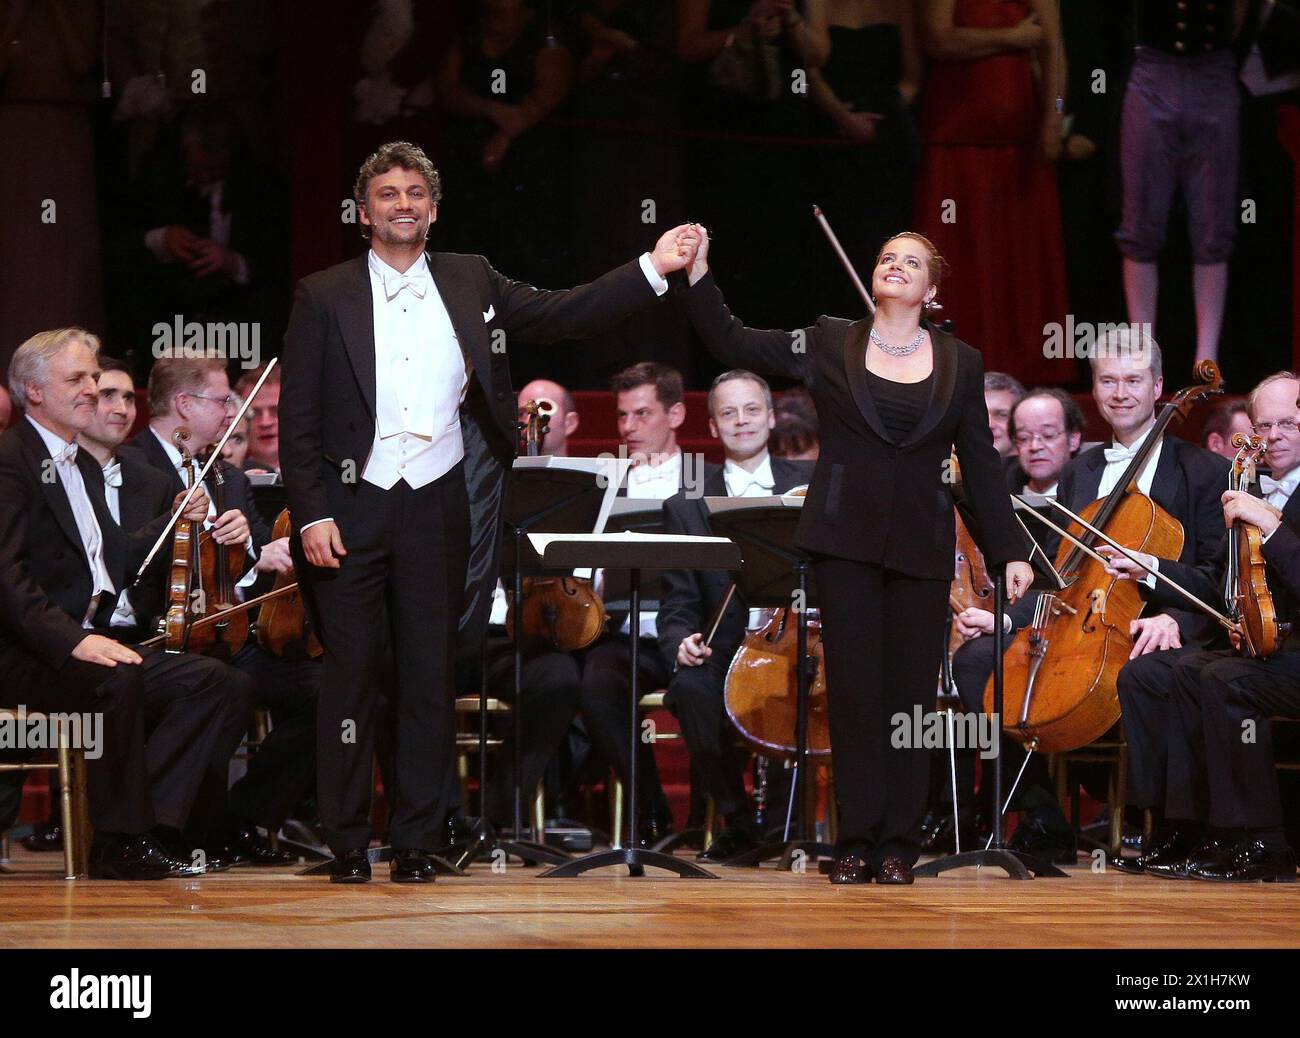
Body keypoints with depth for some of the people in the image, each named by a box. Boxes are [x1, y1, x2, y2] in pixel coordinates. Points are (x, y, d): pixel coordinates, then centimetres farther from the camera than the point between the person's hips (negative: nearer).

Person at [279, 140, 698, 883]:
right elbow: (298, 418, 0)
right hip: (351, 507, -2)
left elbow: (561, 315, 7)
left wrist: (653, 270, -3)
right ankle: (348, 844, 8)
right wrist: (311, 513, -9)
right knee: (351, 676, 1)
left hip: (436, 507, 2)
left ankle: (417, 843, 10)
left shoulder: (470, 283, 9)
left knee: (432, 677, 4)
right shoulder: (325, 297, 2)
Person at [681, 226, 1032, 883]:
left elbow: (981, 465, 10)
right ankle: (855, 842, 2)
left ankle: (898, 846, 6)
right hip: (846, 541, -1)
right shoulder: (829, 345, 7)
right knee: (854, 687, -2)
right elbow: (733, 344, 2)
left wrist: (1008, 552, 5)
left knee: (909, 691, 0)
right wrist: (698, 273, -10)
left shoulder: (959, 363, 9)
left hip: (922, 548, 1)